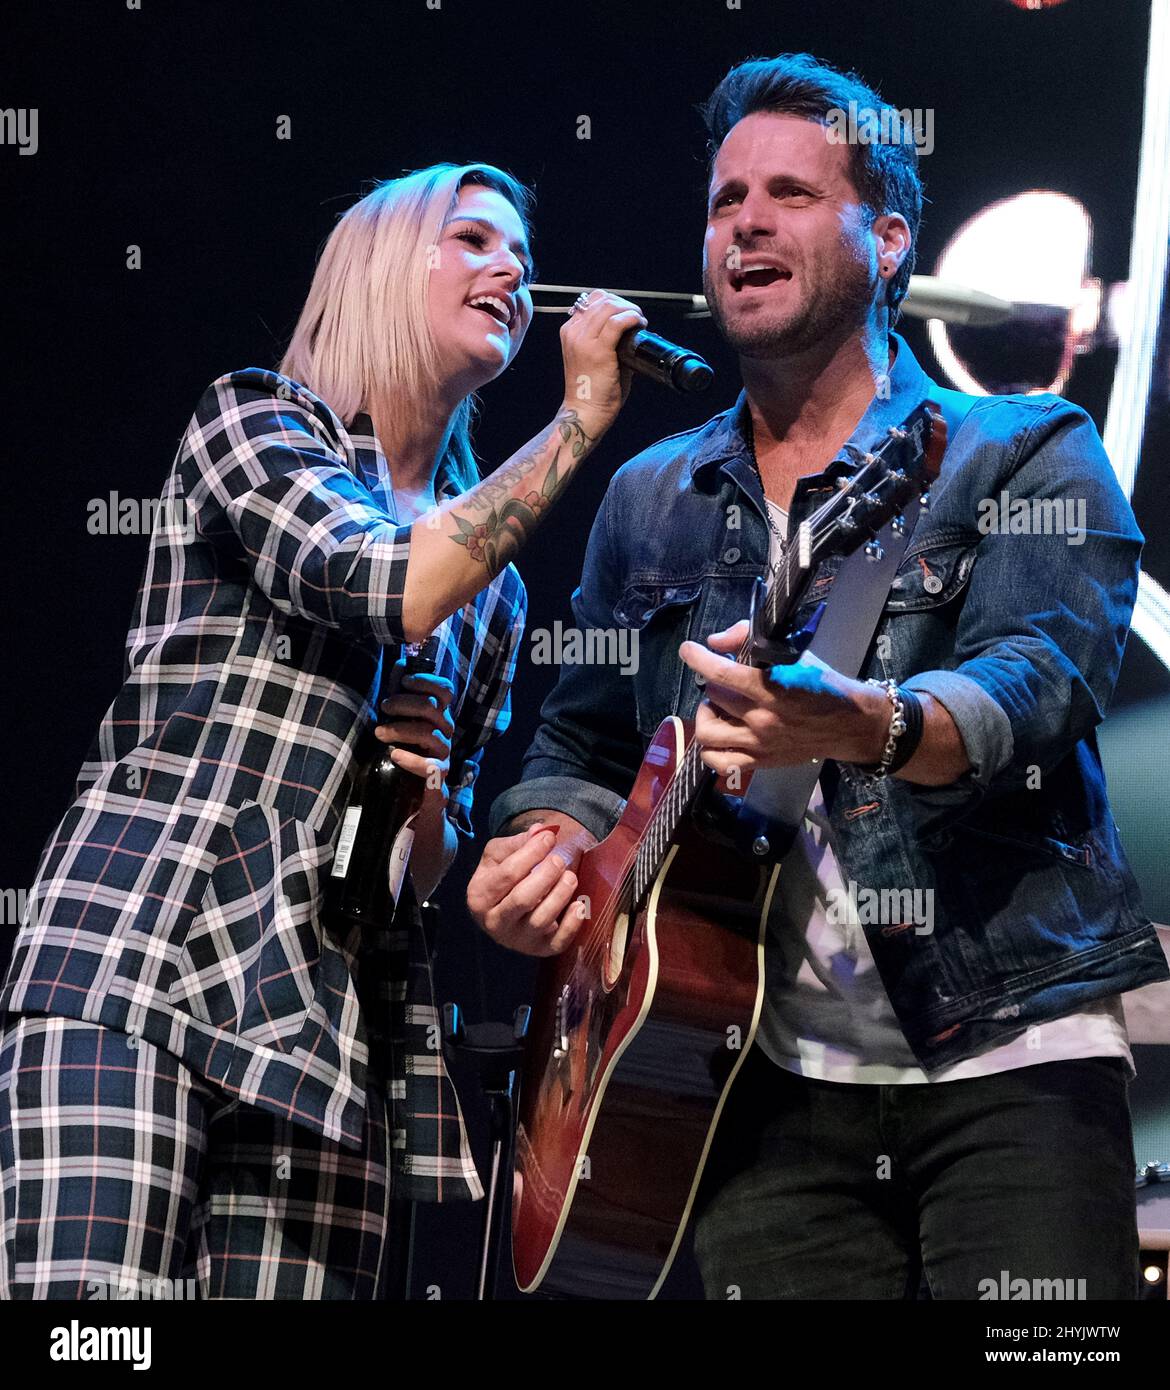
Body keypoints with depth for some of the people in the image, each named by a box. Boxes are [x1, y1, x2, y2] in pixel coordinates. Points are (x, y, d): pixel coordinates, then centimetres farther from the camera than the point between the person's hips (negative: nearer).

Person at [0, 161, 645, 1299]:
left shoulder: (493, 585, 22)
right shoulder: (253, 419, 6)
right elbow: (387, 588, -14)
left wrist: (428, 800, 0)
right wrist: (581, 416, -4)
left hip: (331, 1021, 6)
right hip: (134, 962, -6)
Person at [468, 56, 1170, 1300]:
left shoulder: (1027, 454, 2)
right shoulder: (648, 500, 16)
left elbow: (1044, 679, -16)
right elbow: (584, 742, 21)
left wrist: (864, 726, -36)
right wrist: (545, 844, -2)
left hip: (1009, 1054, -3)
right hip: (772, 1074, 3)